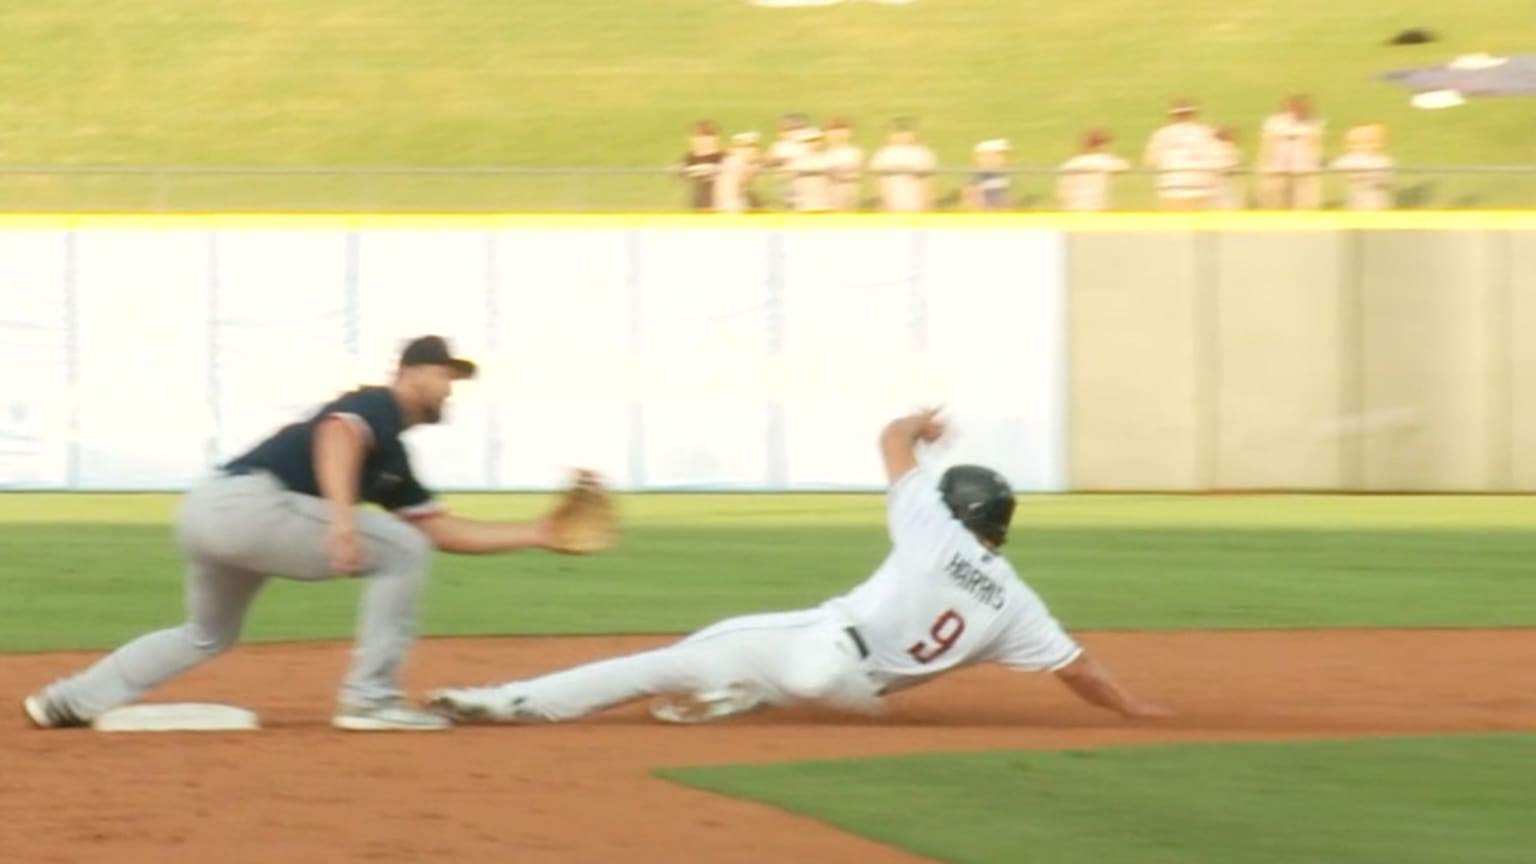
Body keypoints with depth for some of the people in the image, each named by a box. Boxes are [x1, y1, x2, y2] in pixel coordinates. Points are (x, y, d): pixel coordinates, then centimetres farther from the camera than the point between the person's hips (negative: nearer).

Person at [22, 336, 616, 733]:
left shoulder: (392, 459, 27)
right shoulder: (378, 406, 0)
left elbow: (445, 531, 28)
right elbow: (336, 435, -22)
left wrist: (540, 534, 27)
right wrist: (343, 516, -38)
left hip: (204, 512, 10)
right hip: (247, 500, -10)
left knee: (207, 636, 31)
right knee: (400, 550, -6)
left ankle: (68, 701, 27)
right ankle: (370, 699, -6)